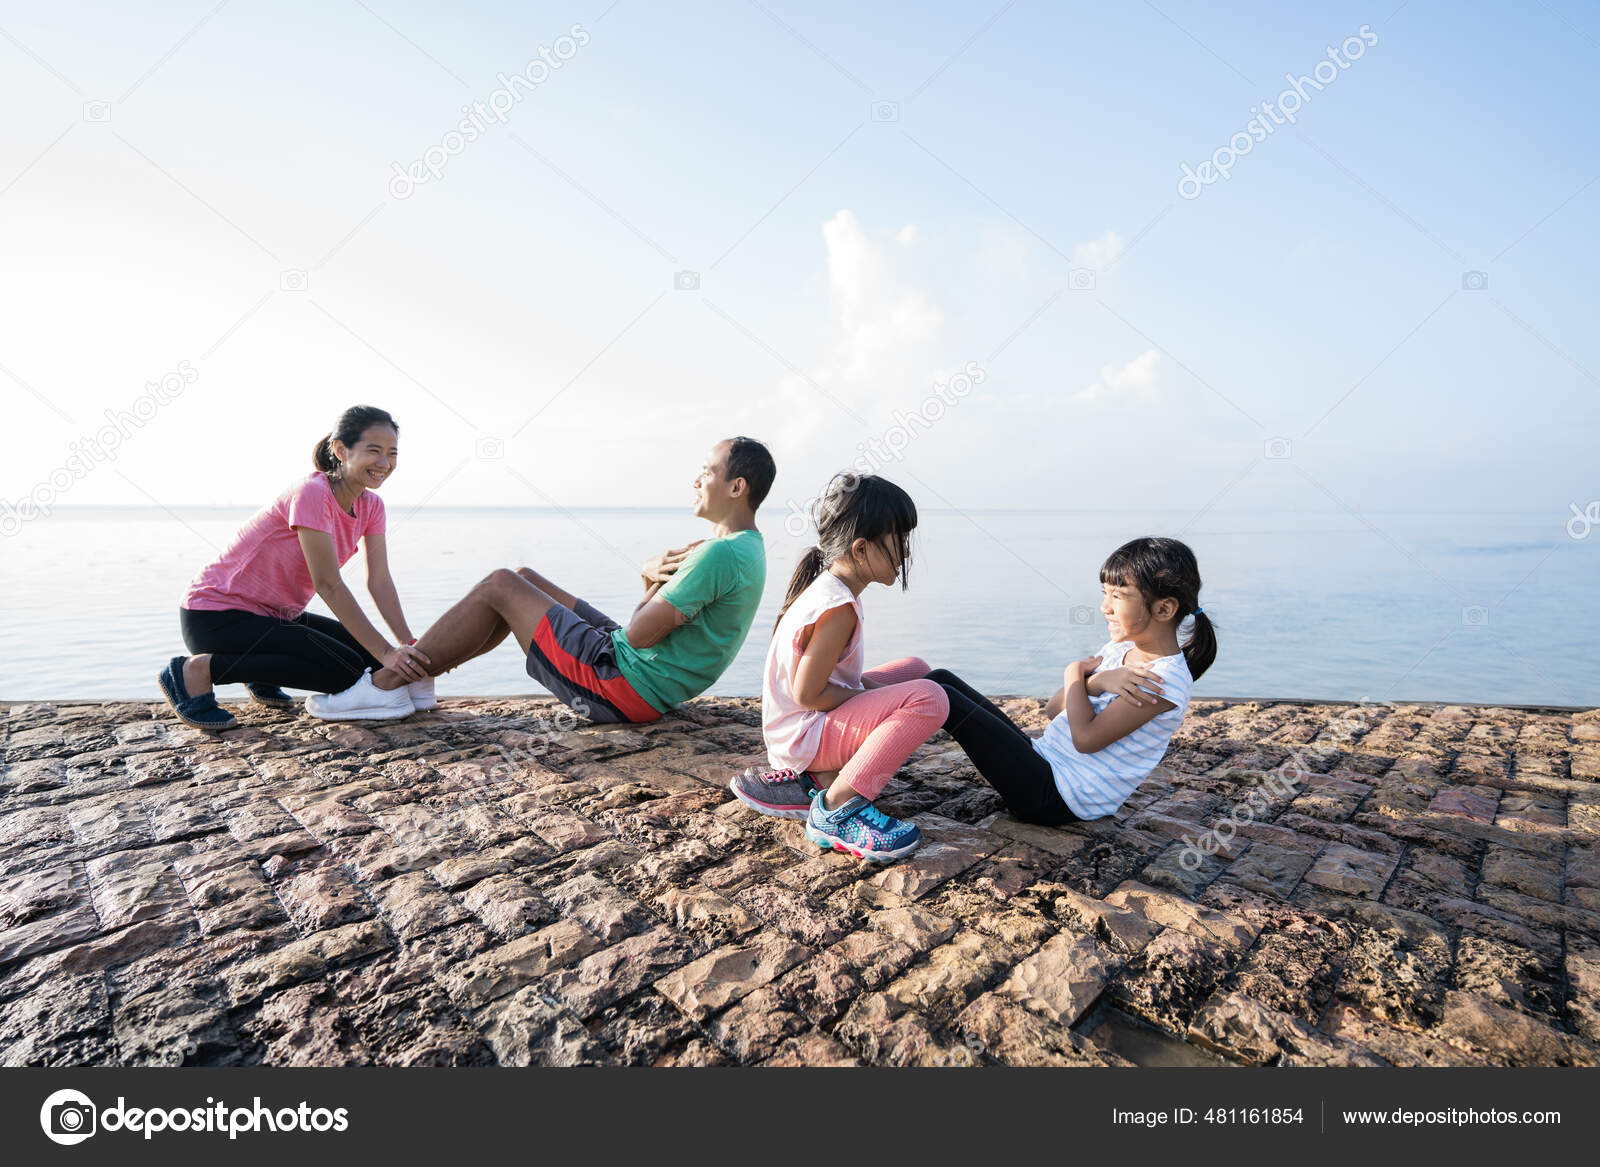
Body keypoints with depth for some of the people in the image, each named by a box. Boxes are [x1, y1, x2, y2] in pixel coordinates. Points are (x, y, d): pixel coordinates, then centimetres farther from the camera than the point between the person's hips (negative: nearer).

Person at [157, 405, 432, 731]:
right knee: (345, 670, -23)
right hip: (216, 615, -8)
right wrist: (385, 652, -30)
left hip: (278, 616, 8)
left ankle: (259, 673, 15)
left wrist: (408, 646, -17)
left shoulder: (370, 505, 0)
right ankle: (198, 670, -11)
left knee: (370, 656, -4)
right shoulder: (312, 493, -25)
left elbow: (380, 581, -5)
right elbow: (328, 585, -27)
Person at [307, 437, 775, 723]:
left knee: (498, 586, -3)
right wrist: (654, 574, -5)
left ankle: (385, 684, 8)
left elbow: (639, 633, -23)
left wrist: (661, 578, -5)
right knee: (524, 578, 15)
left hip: (624, 686, -10)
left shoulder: (720, 554, -23)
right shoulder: (748, 549, 12)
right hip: (641, 686, 10)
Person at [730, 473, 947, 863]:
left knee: (915, 669, 19)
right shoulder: (838, 609, -23)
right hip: (804, 735, -11)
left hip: (794, 732, 11)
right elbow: (807, 694, -22)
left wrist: (866, 686, 4)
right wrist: (868, 693, -9)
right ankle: (837, 808, -19)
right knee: (928, 698, -25)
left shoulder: (826, 585, 8)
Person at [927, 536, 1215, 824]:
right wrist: (1097, 681, -13)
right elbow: (1053, 709, 6)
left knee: (939, 694, -18)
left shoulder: (1164, 680, -18)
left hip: (1059, 798, -9)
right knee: (942, 679, 1)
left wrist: (1075, 674, -8)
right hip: (1045, 759, 9)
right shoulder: (1122, 647, 10)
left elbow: (1086, 738, -22)